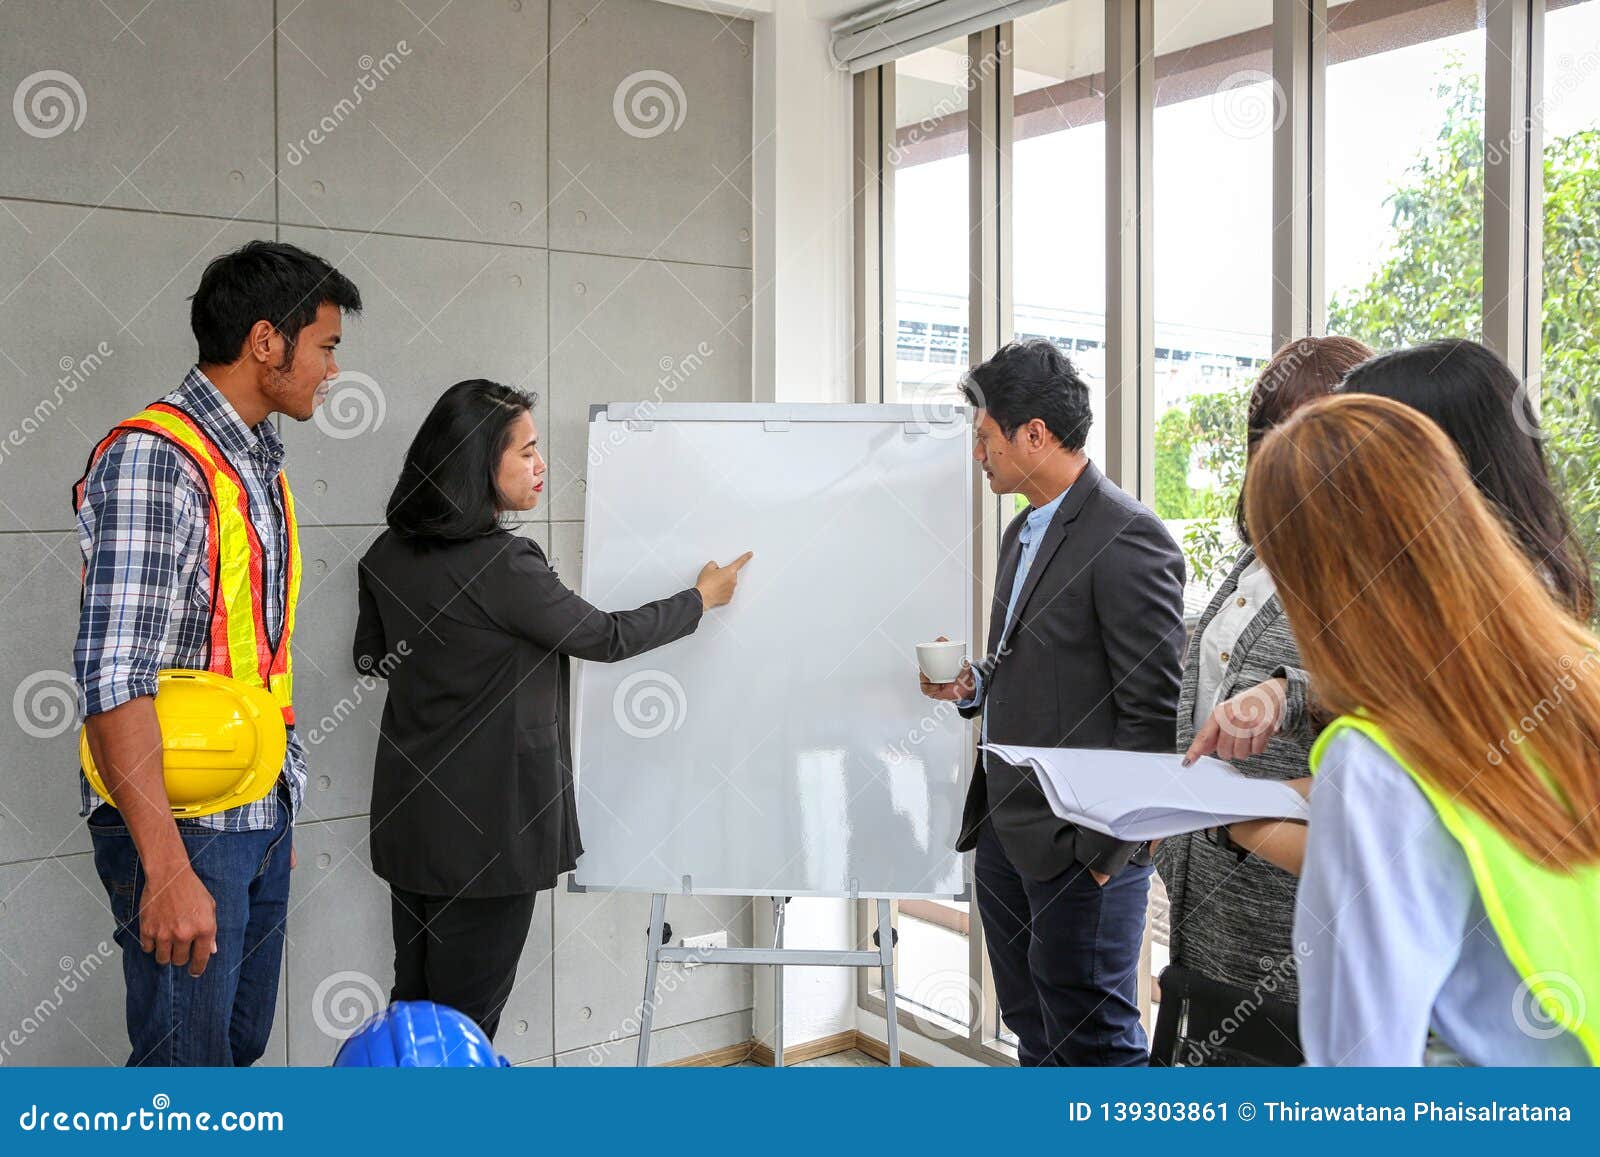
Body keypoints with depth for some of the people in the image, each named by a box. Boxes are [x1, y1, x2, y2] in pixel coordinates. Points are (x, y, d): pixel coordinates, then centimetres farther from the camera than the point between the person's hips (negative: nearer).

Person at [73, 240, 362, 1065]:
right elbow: (113, 679, -24)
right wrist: (166, 869, -26)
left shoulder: (259, 460, 12)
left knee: (240, 1044, 18)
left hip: (262, 813, 9)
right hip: (182, 822, -9)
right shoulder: (154, 457, -17)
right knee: (187, 1059, 1)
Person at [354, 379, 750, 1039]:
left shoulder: (388, 554, 2)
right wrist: (703, 598, 3)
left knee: (414, 1001, 18)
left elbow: (371, 656, 16)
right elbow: (607, 638, -10)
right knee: (466, 1012, 6)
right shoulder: (501, 565, -21)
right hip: (487, 824, -8)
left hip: (411, 812, 8)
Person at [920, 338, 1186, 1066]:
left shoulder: (1127, 537, -16)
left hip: (1077, 843, -9)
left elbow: (1152, 708, -18)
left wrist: (1109, 843, -17)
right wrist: (972, 686, 4)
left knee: (1095, 1042, 3)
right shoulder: (1023, 532, 14)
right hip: (1003, 831, 9)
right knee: (1035, 1033, 20)